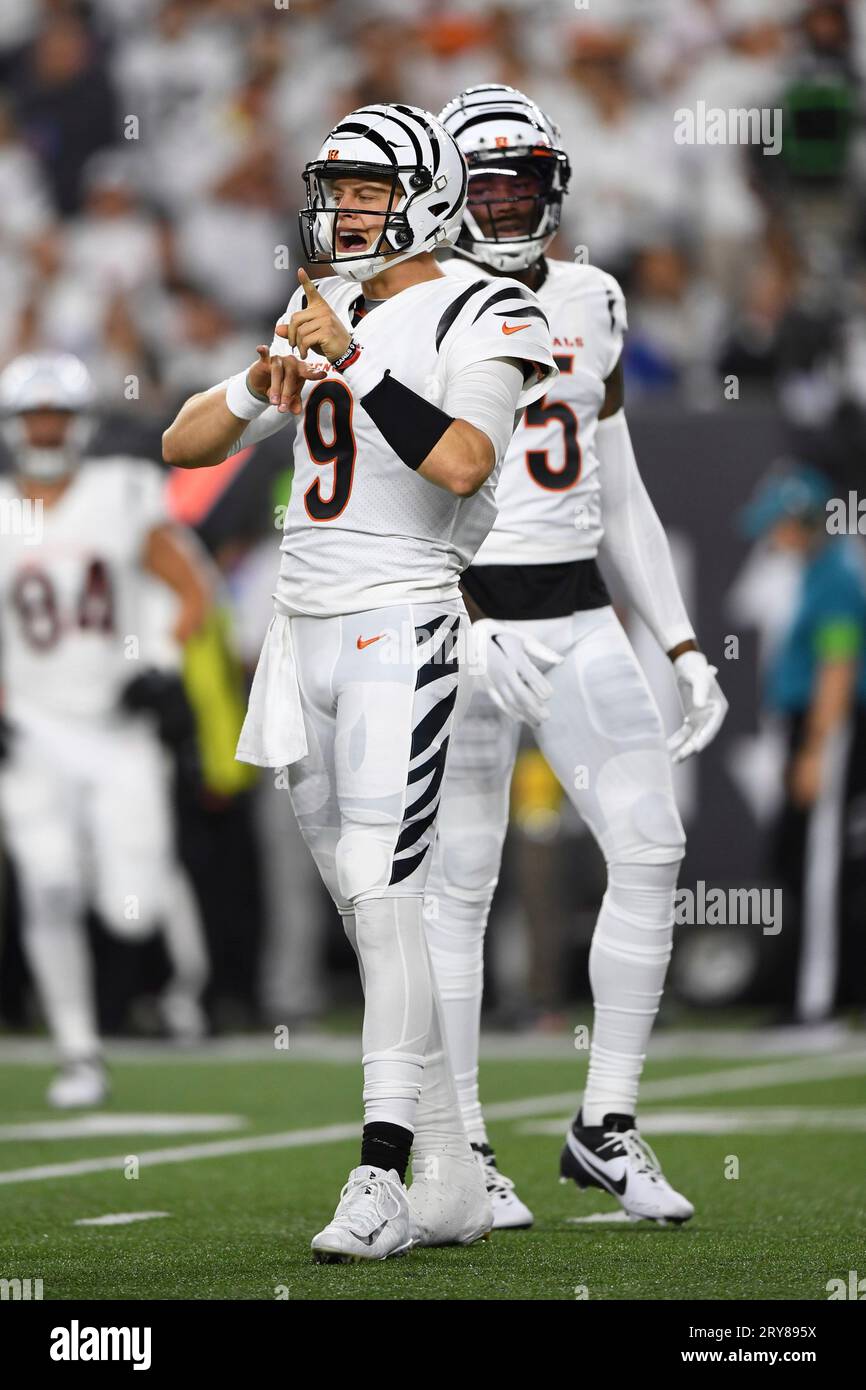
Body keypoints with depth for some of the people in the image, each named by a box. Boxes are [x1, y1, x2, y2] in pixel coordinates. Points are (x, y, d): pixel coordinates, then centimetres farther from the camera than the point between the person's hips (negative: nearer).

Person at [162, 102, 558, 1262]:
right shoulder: (322, 321, 17)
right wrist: (263, 385, -5)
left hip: (399, 630, -7)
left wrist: (355, 363, -23)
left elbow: (462, 465, -23)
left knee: (381, 893, -15)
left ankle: (382, 1174, -14)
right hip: (303, 631, 8)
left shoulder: (475, 323, -5)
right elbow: (182, 447, 13)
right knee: (361, 903, 7)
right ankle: (454, 1181, 11)